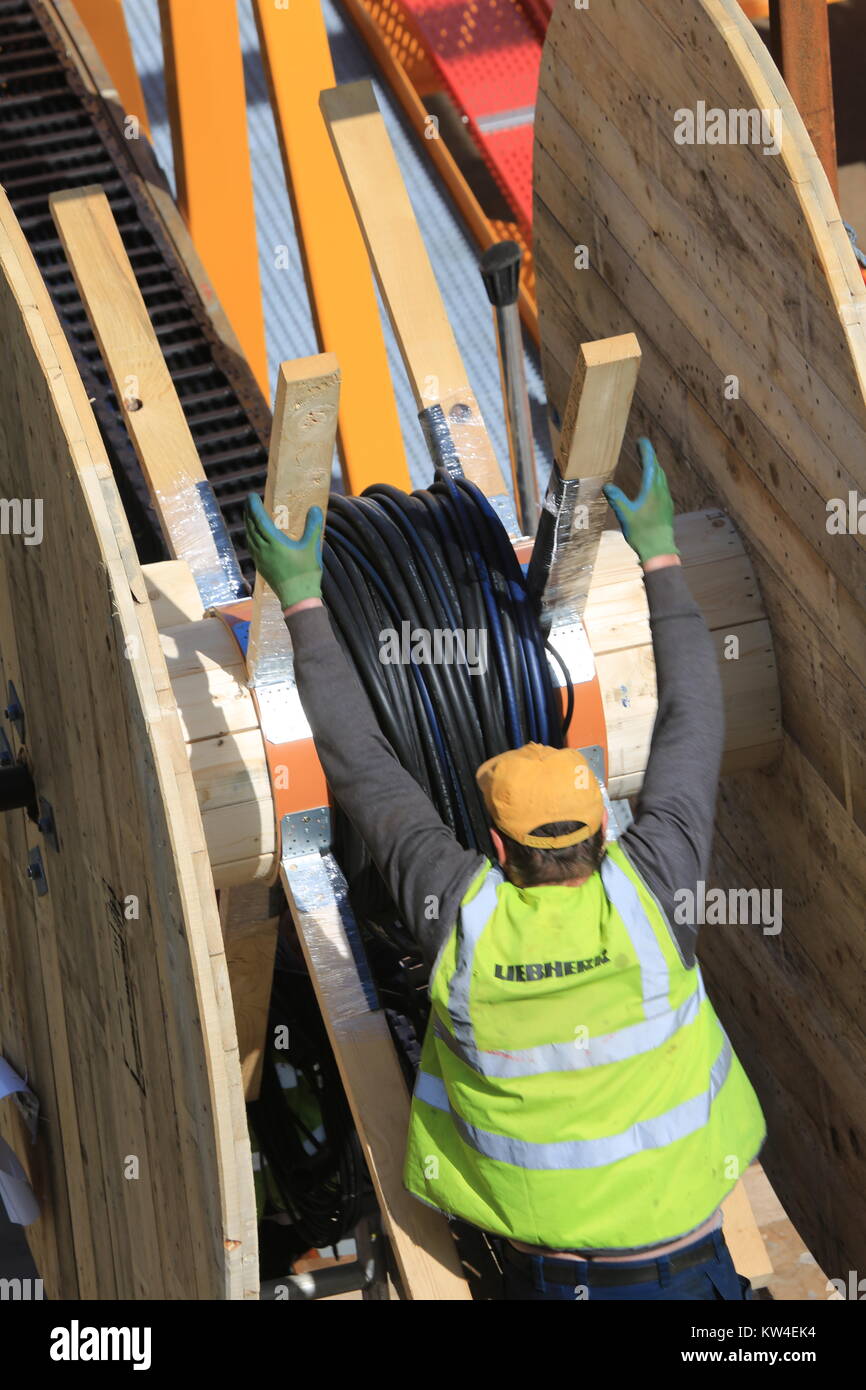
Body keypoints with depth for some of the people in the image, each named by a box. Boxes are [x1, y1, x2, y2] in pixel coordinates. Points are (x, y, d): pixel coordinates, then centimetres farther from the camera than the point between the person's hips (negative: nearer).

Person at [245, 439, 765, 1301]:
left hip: (546, 1270, 1)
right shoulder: (645, 893, -21)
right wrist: (660, 556, 2)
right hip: (680, 1259, 0)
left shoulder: (463, 918, -20)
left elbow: (361, 766, -10)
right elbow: (691, 728, -8)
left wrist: (301, 599, -2)